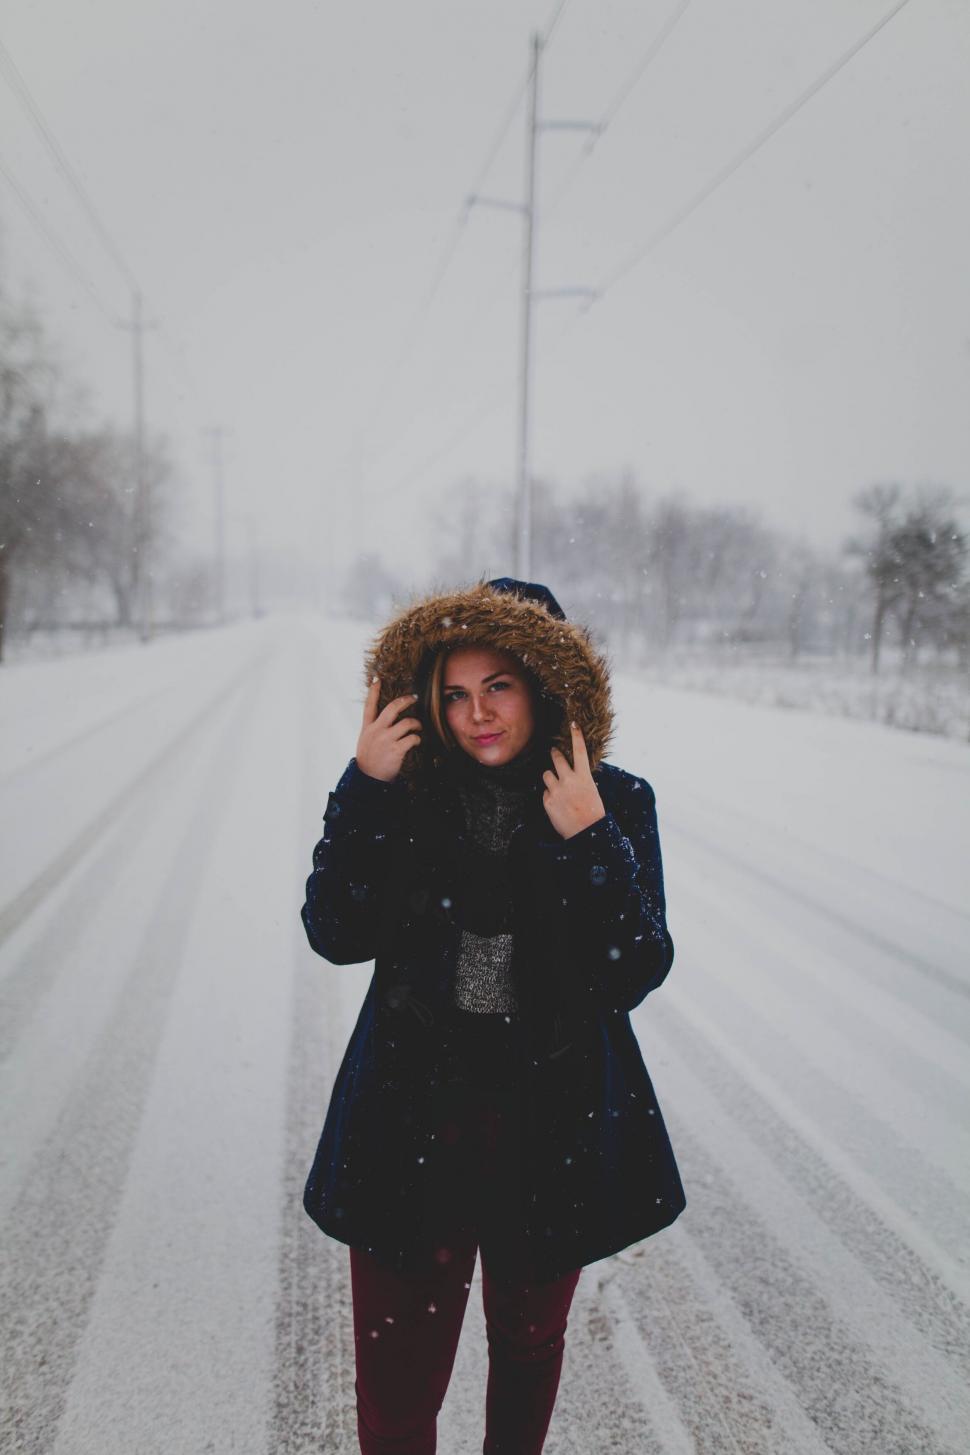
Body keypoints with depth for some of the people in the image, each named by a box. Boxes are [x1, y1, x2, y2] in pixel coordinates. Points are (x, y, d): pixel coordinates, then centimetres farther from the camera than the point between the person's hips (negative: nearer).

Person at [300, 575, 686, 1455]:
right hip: (415, 1116, 0)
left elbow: (636, 973, -13)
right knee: (395, 1382, 10)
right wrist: (363, 788, -19)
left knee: (529, 1341, 25)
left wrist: (589, 840, -25)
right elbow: (338, 935, -12)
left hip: (552, 1126, 1)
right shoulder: (408, 796, -5)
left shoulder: (617, 804, -7)